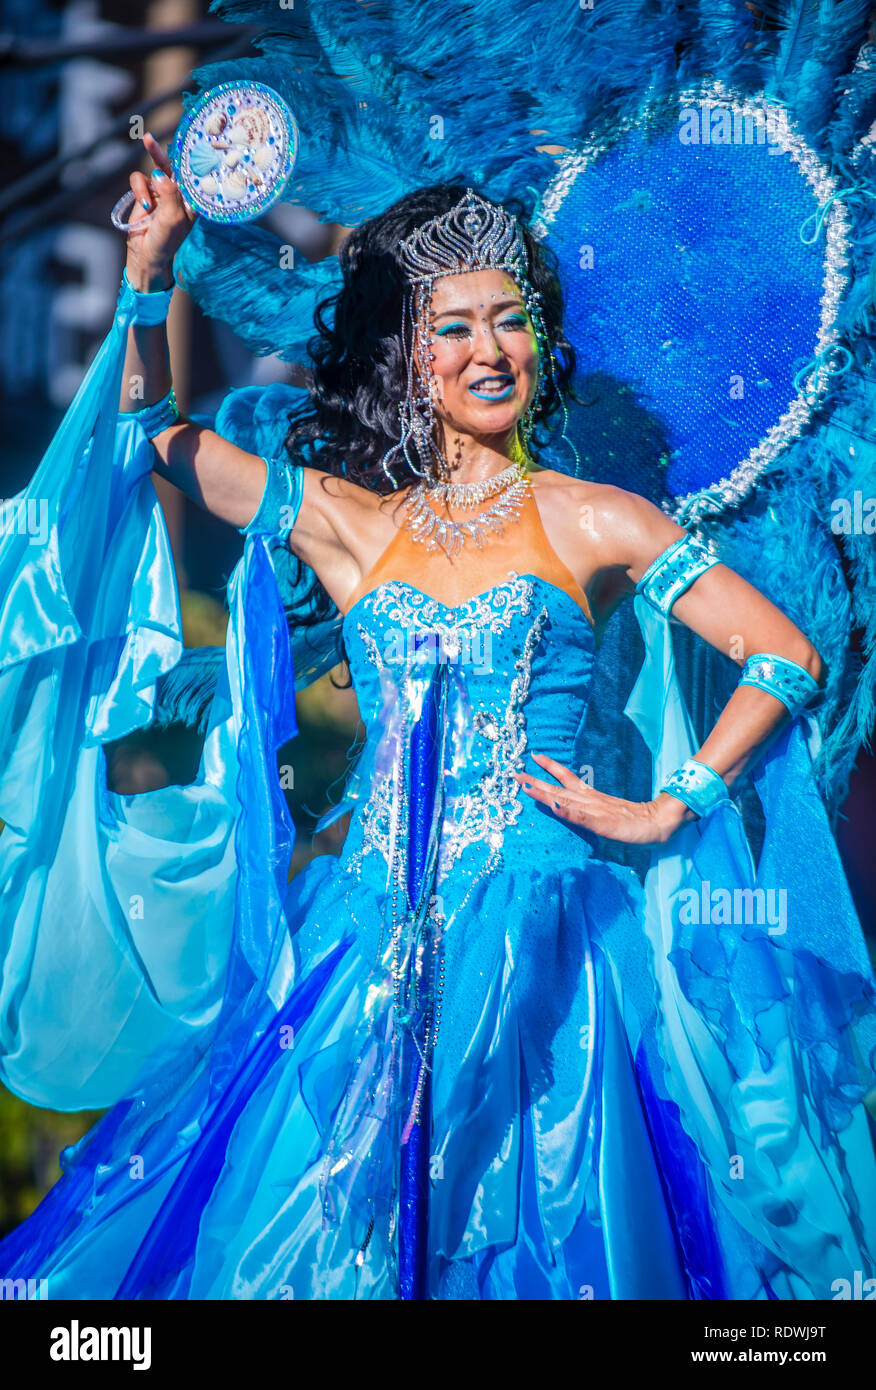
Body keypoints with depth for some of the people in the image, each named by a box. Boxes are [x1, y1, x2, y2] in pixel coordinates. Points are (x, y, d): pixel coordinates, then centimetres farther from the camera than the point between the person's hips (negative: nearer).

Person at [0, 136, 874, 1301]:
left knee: (532, 1233, 0)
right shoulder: (349, 523, 10)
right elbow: (149, 427, 13)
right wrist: (152, 266, 0)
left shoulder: (591, 524, 4)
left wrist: (669, 814, -2)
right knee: (317, 1236, 3)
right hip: (376, 938, 2)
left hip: (537, 944, -2)